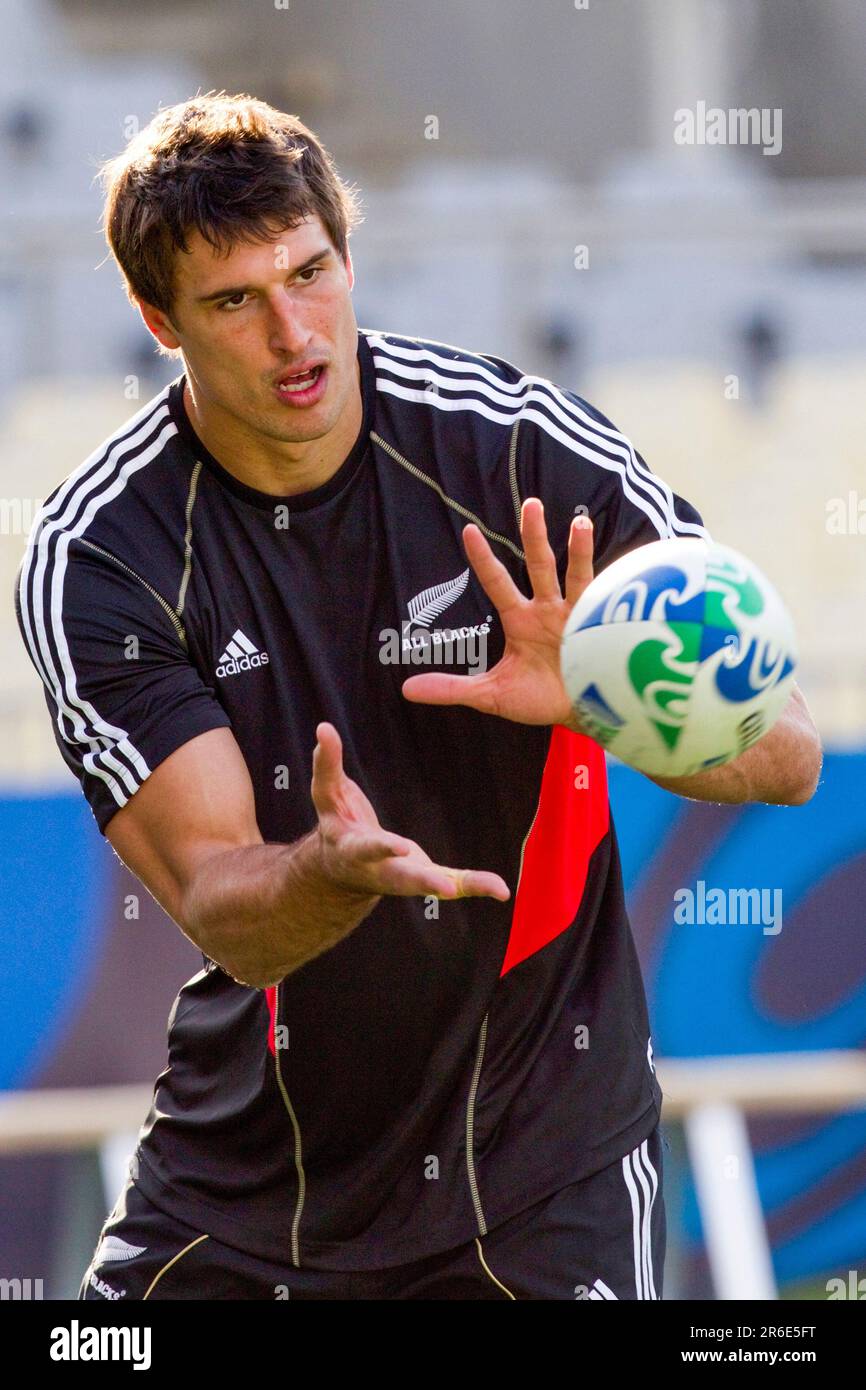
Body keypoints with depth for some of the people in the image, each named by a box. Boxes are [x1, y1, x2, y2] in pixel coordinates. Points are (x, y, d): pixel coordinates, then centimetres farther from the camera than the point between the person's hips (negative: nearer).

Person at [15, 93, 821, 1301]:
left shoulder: (529, 447, -12)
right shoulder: (94, 560, -12)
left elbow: (789, 758, -10)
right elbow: (218, 906, -20)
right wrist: (333, 869, -42)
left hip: (538, 1157, -1)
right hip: (244, 1176, 1)